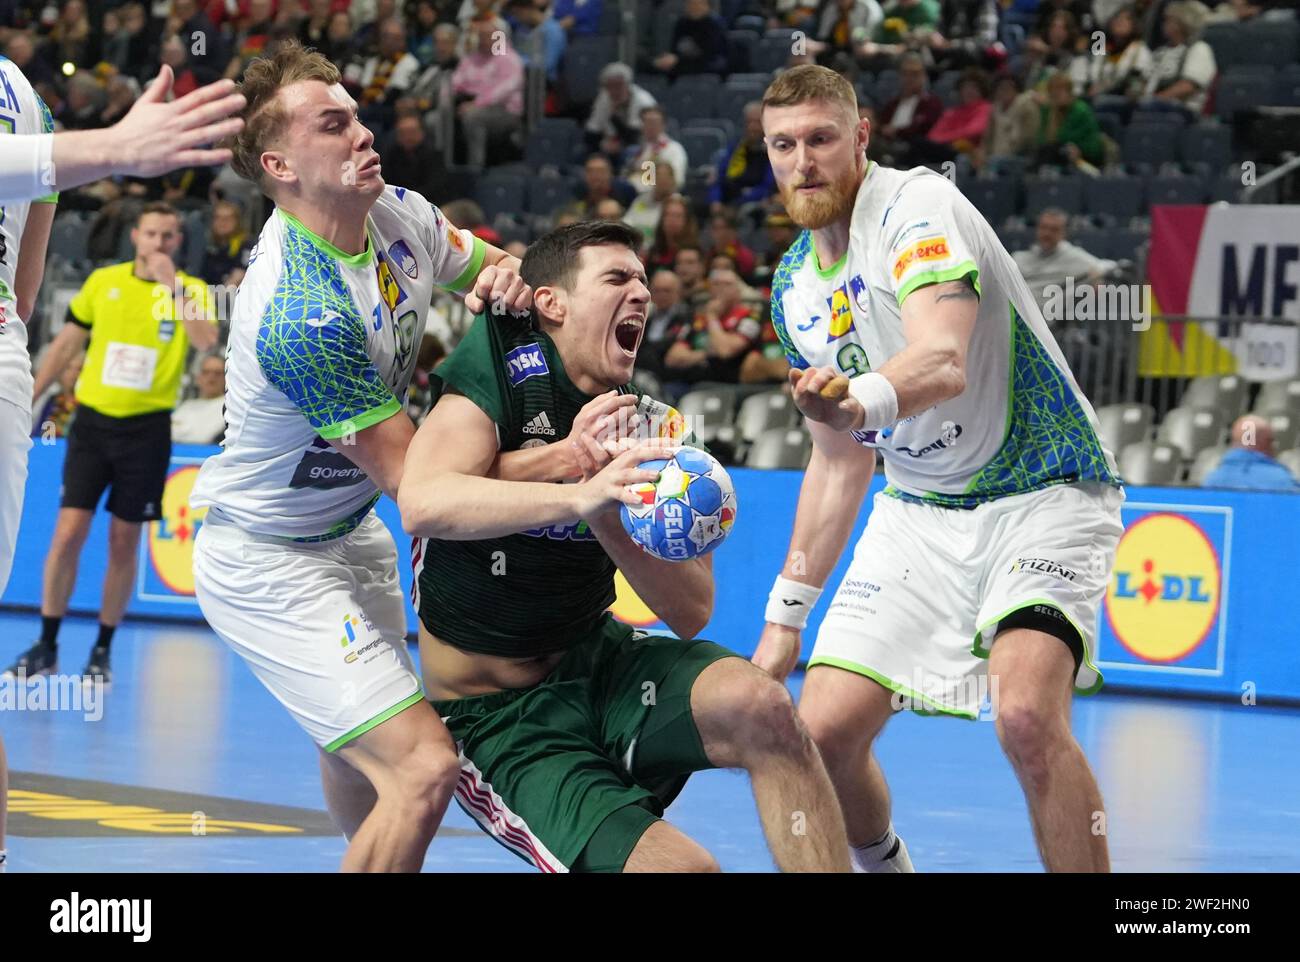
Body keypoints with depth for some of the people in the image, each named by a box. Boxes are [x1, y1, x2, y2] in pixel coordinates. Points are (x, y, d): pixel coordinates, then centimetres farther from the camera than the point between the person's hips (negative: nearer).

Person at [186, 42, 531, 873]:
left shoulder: (401, 217, -9)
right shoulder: (302, 315, -33)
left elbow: (491, 265, 12)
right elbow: (414, 478, -29)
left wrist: (506, 276, -14)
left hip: (348, 530, 9)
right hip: (267, 562, -9)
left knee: (358, 755, 28)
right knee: (424, 768, -20)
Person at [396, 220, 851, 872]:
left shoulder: (655, 428, 2)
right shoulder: (503, 362, -11)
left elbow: (692, 611, -6)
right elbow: (422, 505, -28)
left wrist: (608, 511, -22)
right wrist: (578, 496, -40)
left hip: (599, 665, 5)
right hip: (493, 720, -5)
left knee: (763, 709, -27)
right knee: (681, 868, -26)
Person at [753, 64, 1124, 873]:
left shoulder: (918, 205, -16)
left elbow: (944, 363, -35)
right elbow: (840, 461, 17)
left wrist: (862, 400, -56)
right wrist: (788, 609, 15)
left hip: (1042, 494, -7)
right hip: (918, 511, 7)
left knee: (1028, 716, -31)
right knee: (823, 733, -5)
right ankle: (885, 865, 24)